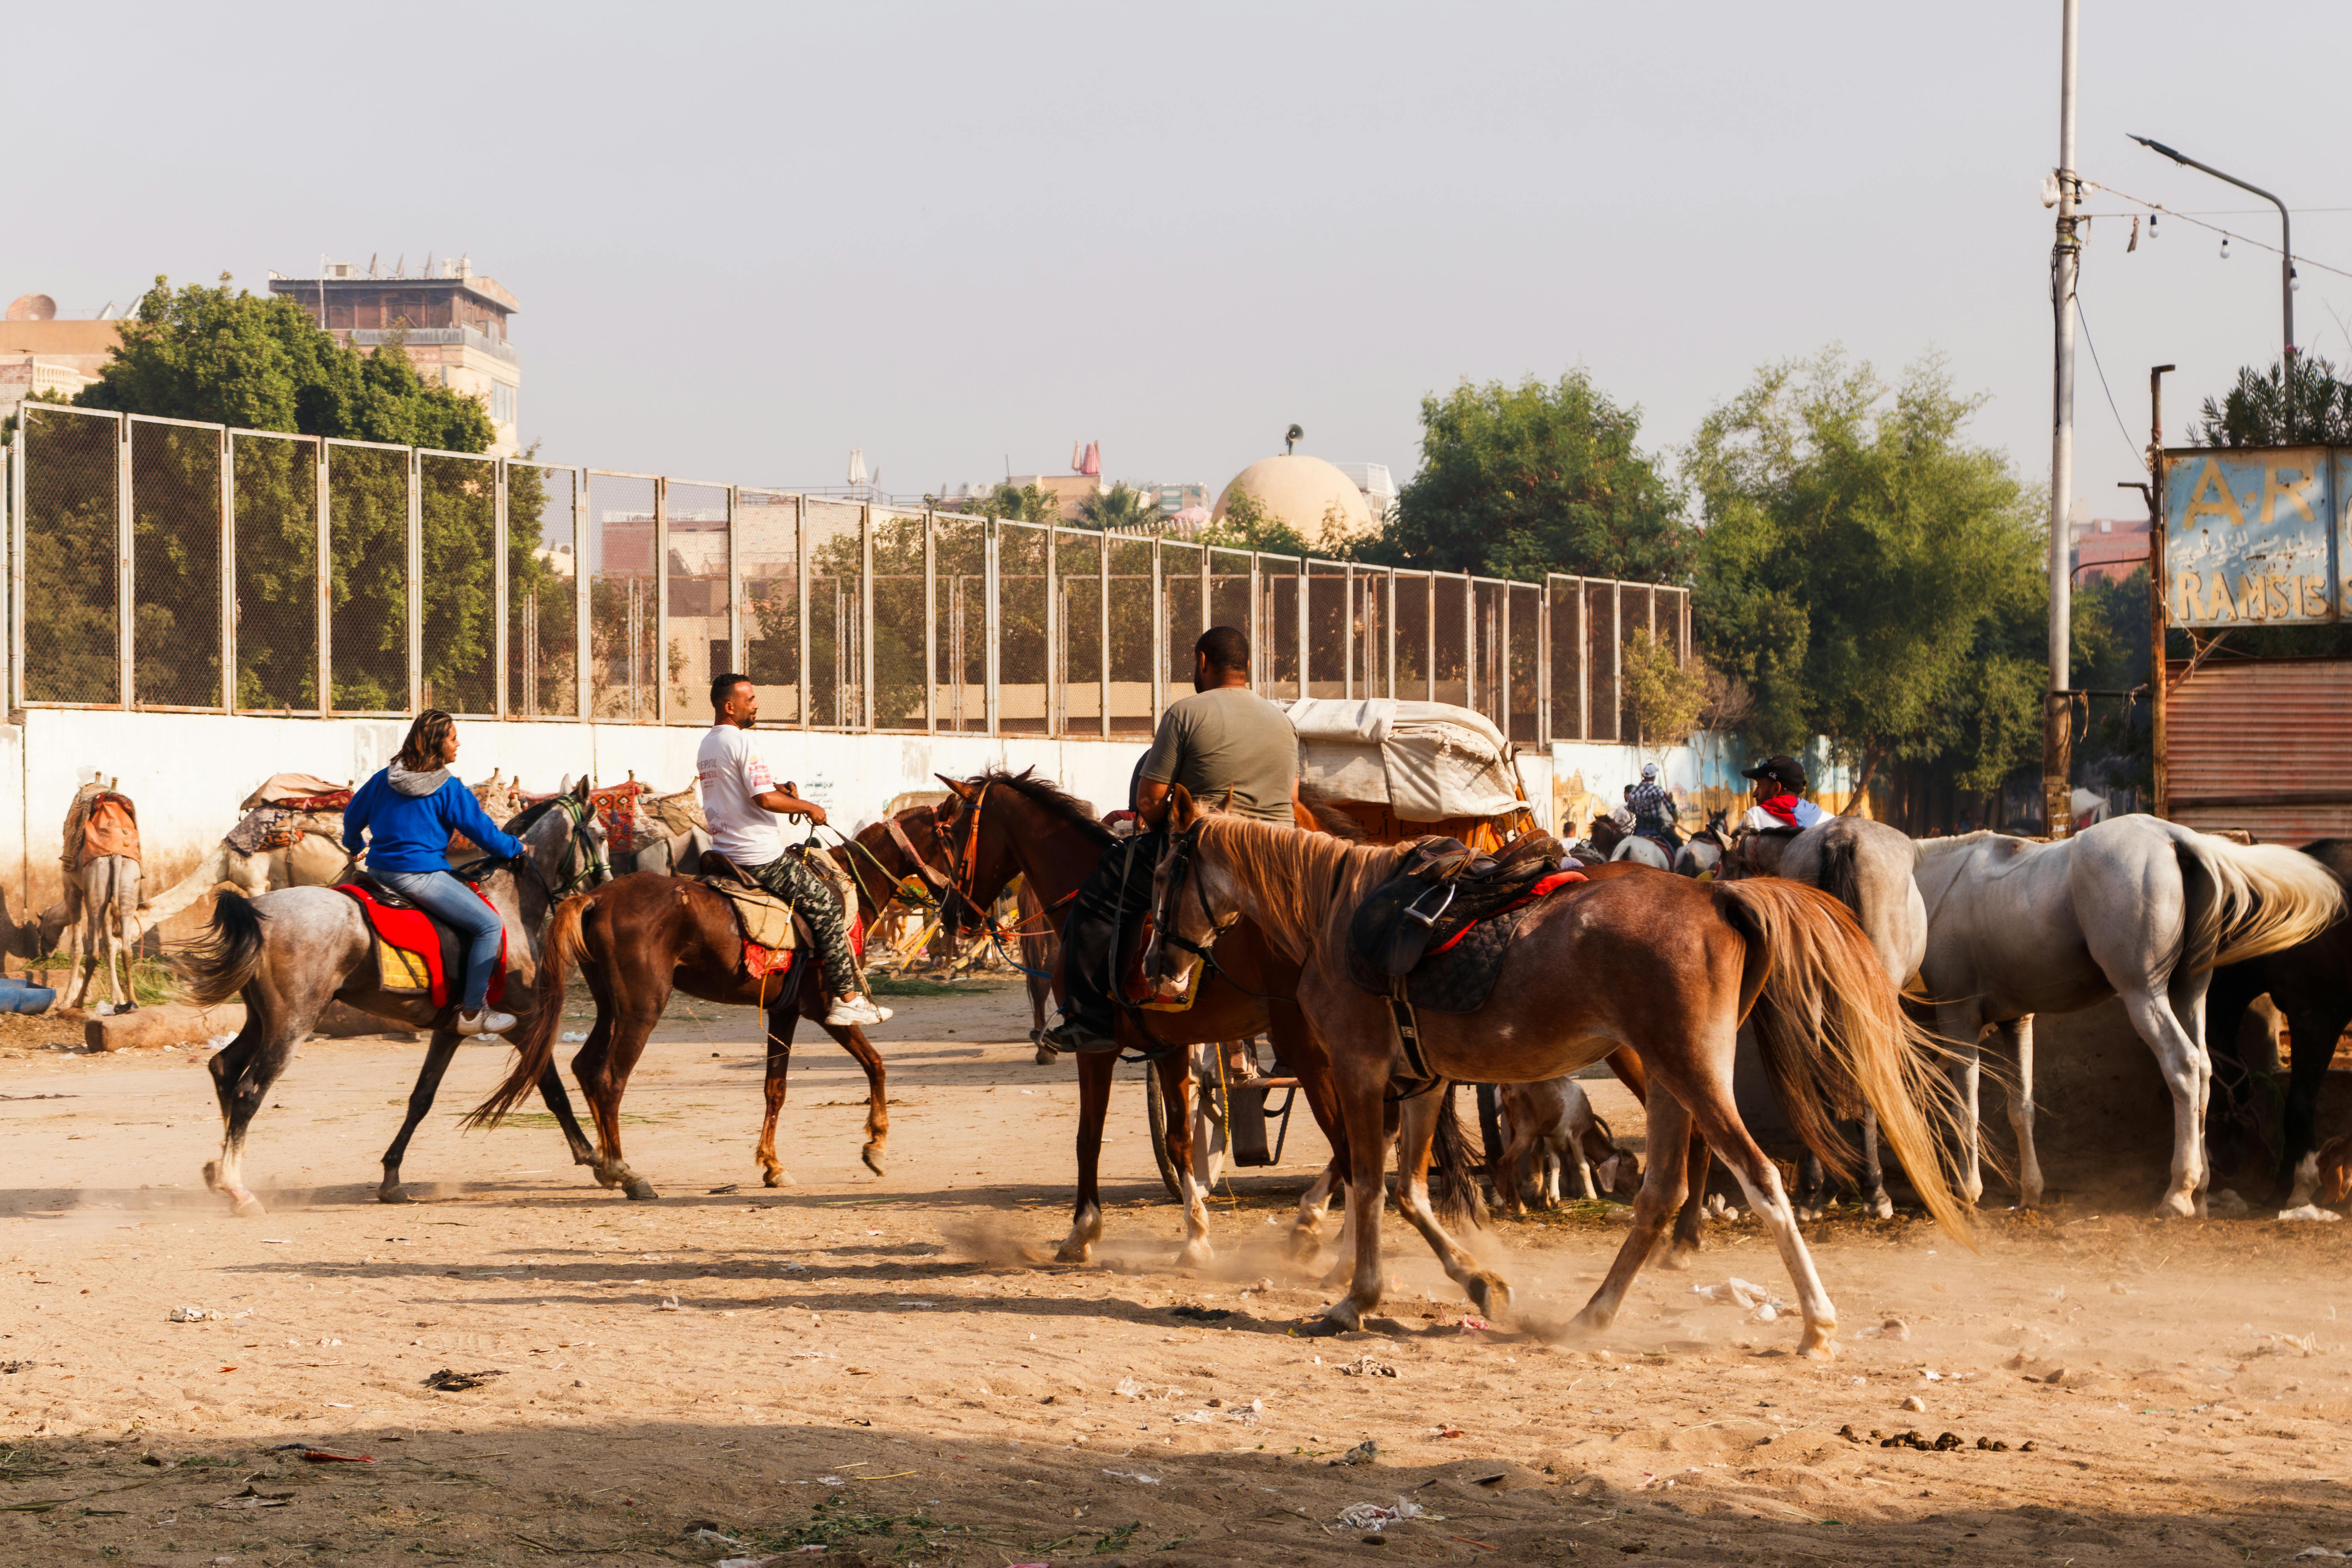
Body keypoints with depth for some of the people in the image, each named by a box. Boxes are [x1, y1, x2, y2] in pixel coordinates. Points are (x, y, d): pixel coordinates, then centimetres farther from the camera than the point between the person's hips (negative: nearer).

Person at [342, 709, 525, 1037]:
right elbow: (483, 830, -3)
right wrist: (514, 849, 16)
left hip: (379, 871, 8)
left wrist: (355, 846, 43)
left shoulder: (385, 779, 10)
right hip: (419, 875, -8)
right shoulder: (448, 789, -8)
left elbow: (353, 816, 22)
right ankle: (472, 1012, -7)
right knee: (488, 924, -3)